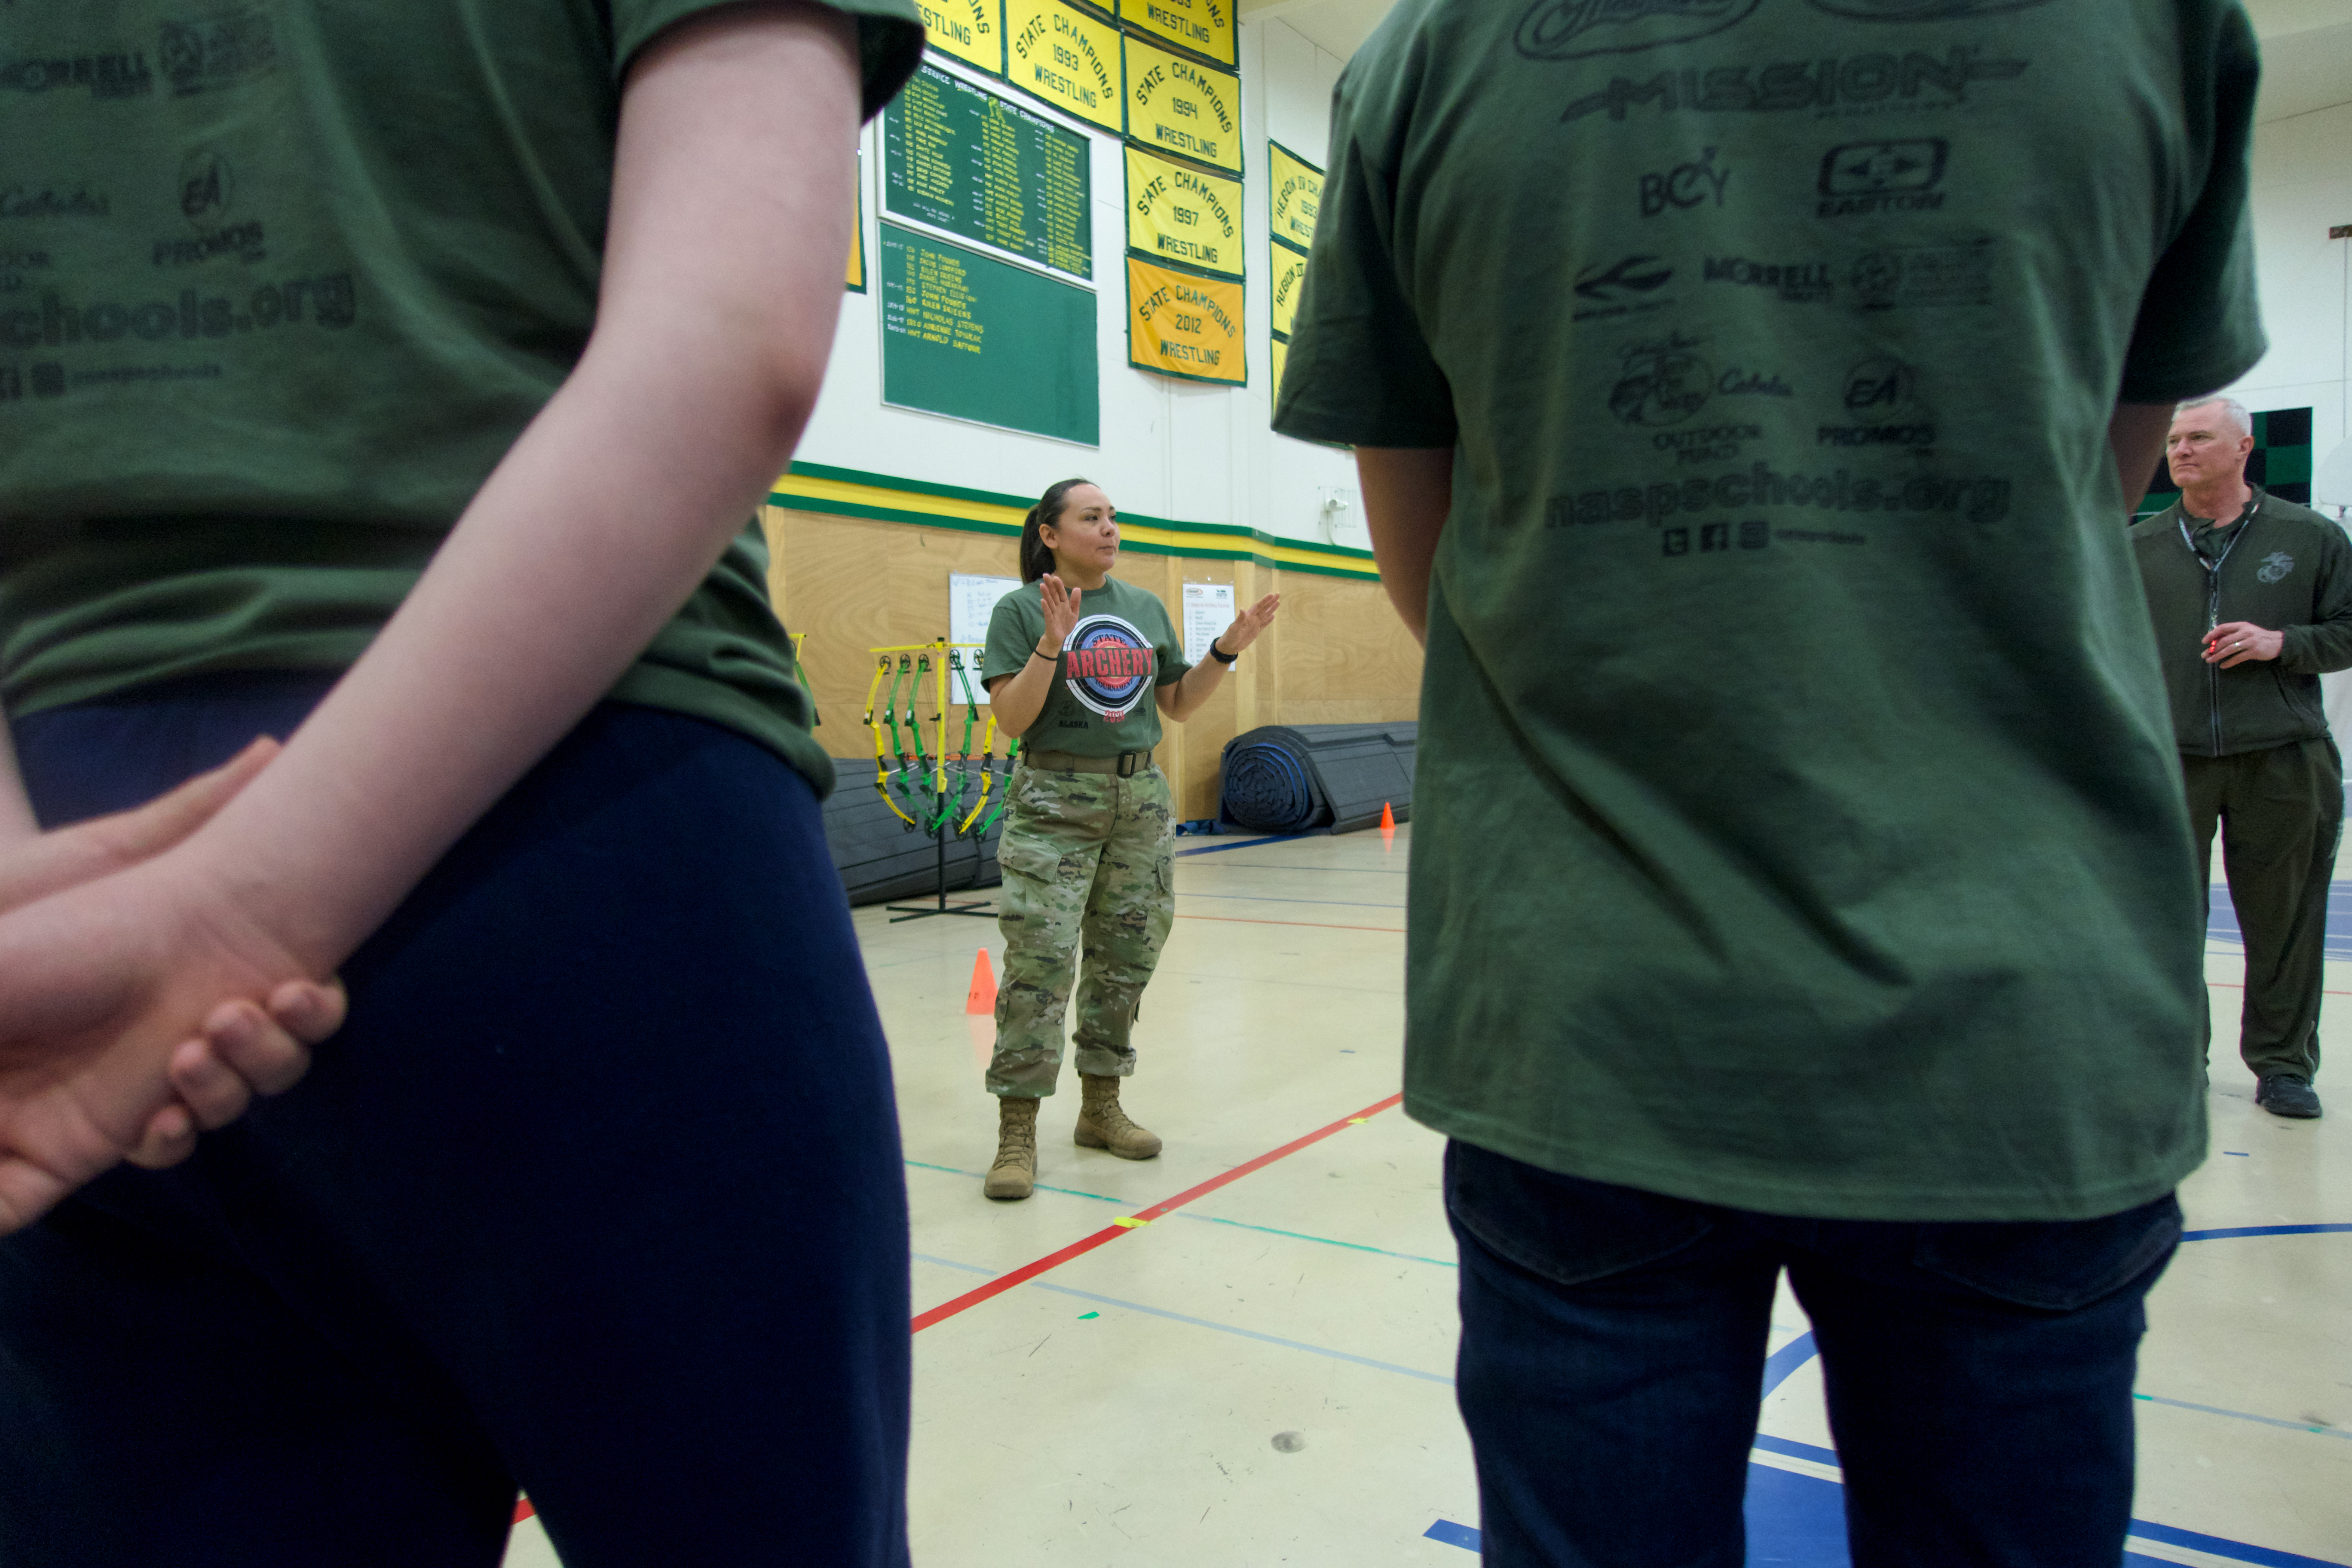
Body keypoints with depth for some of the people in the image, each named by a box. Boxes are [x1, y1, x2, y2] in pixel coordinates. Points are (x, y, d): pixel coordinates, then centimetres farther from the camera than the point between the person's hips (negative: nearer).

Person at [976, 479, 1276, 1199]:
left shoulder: (1147, 608, 11)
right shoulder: (1020, 610, -4)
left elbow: (1178, 703, 15)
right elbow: (1012, 718, -12)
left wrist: (1228, 648, 3)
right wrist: (1052, 642, -23)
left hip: (1141, 797, 5)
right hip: (1055, 802, -5)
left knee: (1124, 958, 10)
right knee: (1039, 963, -9)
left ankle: (1101, 1107, 26)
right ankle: (1017, 1132, -1)